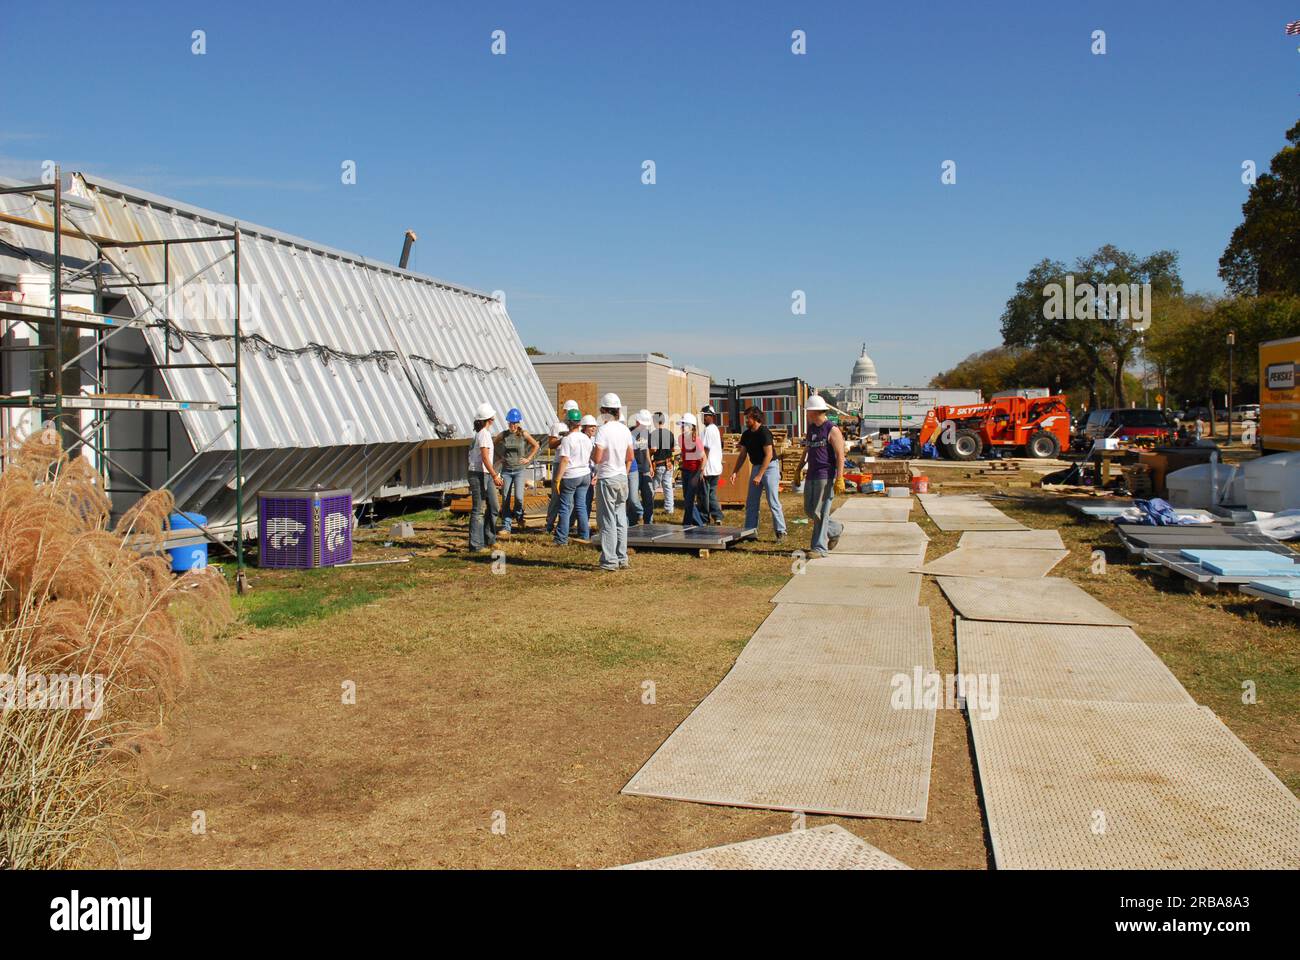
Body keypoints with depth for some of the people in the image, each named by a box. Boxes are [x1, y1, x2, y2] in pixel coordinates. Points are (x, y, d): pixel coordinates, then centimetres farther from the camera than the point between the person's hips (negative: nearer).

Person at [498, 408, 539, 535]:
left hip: (519, 470, -2)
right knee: (505, 499, 1)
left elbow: (536, 445, 9)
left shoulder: (524, 434, -4)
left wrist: (528, 459, 3)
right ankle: (507, 528, 9)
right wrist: (500, 457, 10)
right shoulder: (503, 435, 0)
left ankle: (519, 515, 16)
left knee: (518, 497, -17)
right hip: (506, 470, 2)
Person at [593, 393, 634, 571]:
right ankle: (622, 559, 17)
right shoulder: (625, 430, 6)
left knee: (608, 521, -2)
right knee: (621, 520, 12)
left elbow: (597, 458, -20)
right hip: (622, 478, 7)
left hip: (607, 479, -7)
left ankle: (610, 561, 1)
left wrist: (594, 452, 1)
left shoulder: (603, 430, -16)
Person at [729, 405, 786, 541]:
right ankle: (749, 531, 15)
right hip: (756, 467, 8)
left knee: (773, 502, -8)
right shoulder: (746, 434, 5)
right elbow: (742, 455, 11)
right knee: (751, 502, 8)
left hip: (770, 467, -8)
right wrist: (735, 472, 2)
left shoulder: (764, 433, -18)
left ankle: (781, 532, -1)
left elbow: (768, 455, -21)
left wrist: (759, 476, -23)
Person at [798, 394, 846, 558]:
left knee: (820, 512, -8)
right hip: (811, 476, 8)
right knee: (809, 510, 12)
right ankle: (835, 529, 32)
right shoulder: (810, 429, 14)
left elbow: (840, 456, -14)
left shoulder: (832, 430, -9)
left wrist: (839, 479, -21)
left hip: (826, 476, -8)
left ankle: (820, 548, -3)